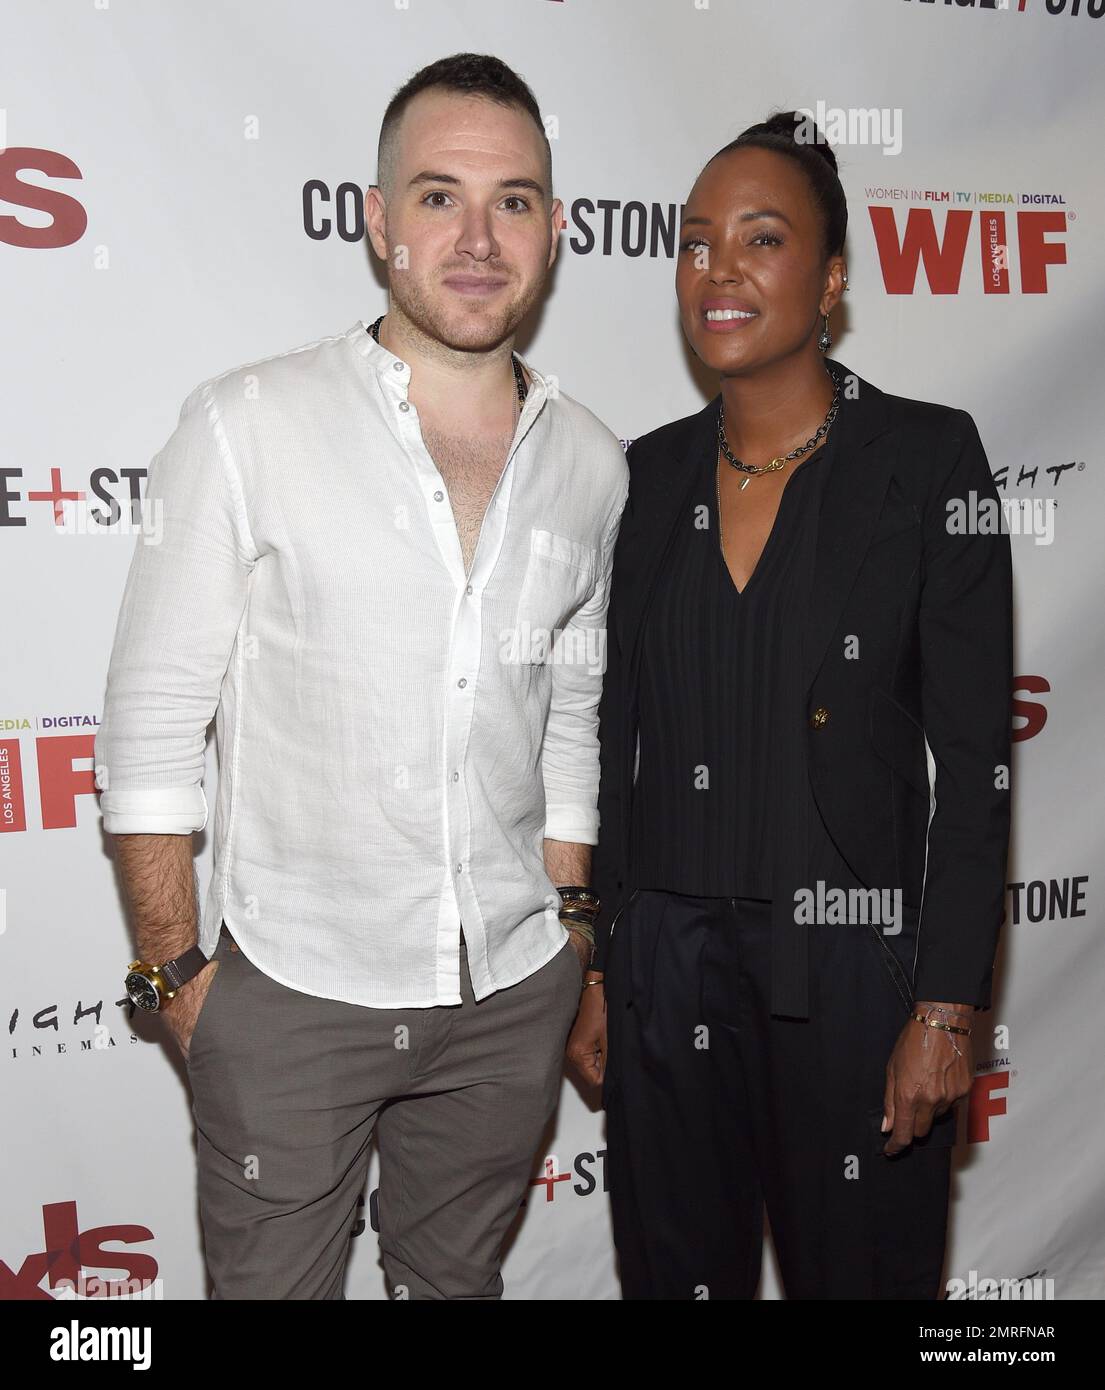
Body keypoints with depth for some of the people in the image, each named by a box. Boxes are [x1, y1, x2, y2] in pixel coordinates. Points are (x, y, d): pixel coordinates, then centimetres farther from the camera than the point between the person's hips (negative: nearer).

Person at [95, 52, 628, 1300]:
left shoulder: (590, 464, 2)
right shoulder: (248, 426, -11)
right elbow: (149, 727, -8)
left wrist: (569, 932, 11)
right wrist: (176, 970, -7)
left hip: (513, 994, 4)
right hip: (292, 993, -3)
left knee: (457, 1277, 22)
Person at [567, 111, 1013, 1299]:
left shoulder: (927, 458, -7)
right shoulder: (649, 475, 4)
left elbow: (974, 754, -9)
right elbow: (614, 738, 7)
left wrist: (946, 1010, -11)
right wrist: (593, 969, 8)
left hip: (851, 963, -3)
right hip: (668, 954, 4)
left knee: (857, 1267, 14)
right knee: (675, 1268, 18)